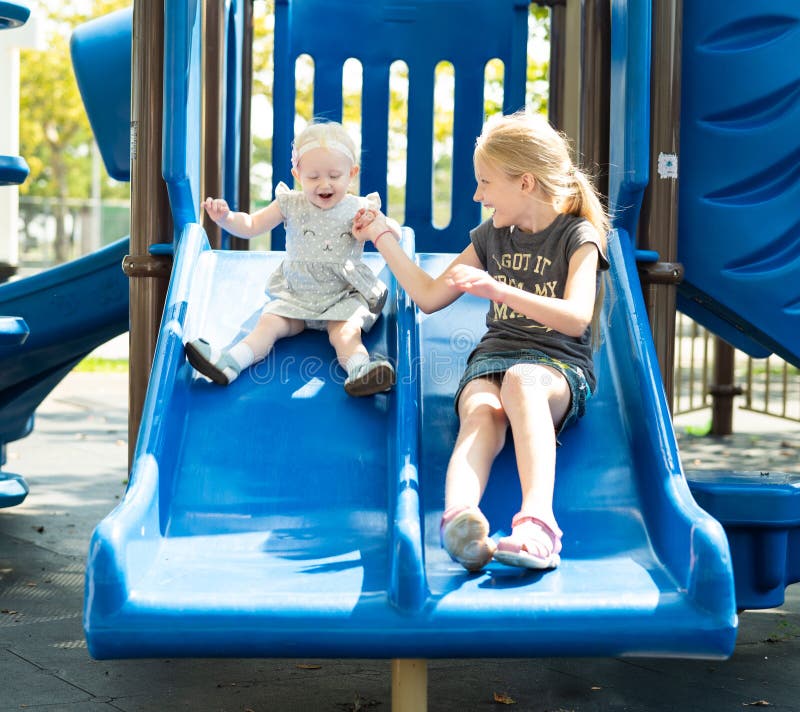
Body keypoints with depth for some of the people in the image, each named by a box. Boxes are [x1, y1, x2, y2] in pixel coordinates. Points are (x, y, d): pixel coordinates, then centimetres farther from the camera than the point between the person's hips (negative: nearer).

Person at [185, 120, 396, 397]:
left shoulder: (358, 209, -3)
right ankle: (229, 362, -33)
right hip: (295, 295, 3)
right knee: (269, 323, -18)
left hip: (344, 296, -2)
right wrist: (225, 217, -14)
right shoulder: (291, 205, 2)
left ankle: (360, 369, -53)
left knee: (345, 332, -29)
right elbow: (251, 226, 5)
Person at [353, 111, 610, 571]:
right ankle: (459, 518, -66)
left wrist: (499, 291, -26)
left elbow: (576, 319, -15)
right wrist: (383, 237, 26)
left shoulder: (578, 236, 2)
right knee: (481, 413, -34)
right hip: (493, 355, 4)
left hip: (560, 366, -4)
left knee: (521, 380, -41)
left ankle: (537, 521, -59)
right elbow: (430, 296, 27)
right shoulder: (492, 236, 20)